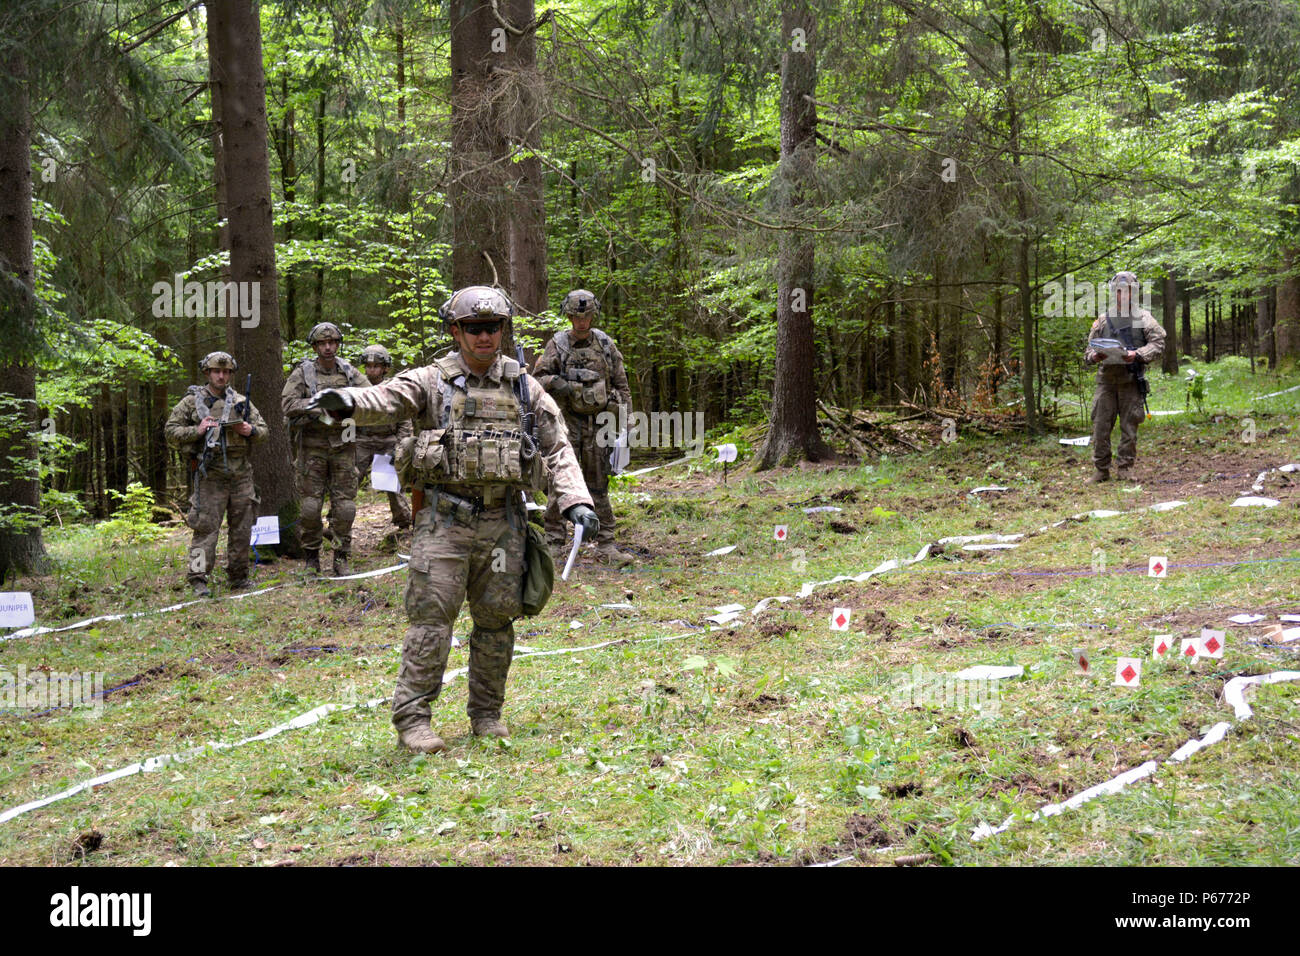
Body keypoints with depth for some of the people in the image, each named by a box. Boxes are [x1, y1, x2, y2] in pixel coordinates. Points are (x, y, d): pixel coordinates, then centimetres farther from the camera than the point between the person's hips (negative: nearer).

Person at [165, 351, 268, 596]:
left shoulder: (242, 402, 12)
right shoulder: (192, 402, 3)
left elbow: (263, 431, 17)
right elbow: (171, 432, 1)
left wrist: (250, 431, -5)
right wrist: (197, 431, -13)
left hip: (241, 475, 4)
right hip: (210, 476, -4)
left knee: (242, 528, 7)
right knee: (206, 528, -9)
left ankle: (239, 577, 17)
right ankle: (198, 580, -9)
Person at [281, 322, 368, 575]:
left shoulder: (349, 373, 7)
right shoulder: (302, 373, 0)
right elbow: (288, 404, -10)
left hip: (342, 447, 2)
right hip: (312, 447, -2)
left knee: (344, 505, 1)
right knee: (311, 505, 0)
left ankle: (341, 557, 10)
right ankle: (311, 557, 13)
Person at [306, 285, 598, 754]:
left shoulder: (524, 387, 9)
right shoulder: (432, 382, -1)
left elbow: (557, 448, 11)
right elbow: (386, 398, -19)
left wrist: (576, 501, -2)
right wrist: (347, 400, -41)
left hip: (502, 522, 3)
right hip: (444, 519, -3)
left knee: (496, 620, 8)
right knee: (432, 616, -7)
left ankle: (487, 714, 21)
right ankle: (412, 718, -3)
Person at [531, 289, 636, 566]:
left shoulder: (606, 345, 7)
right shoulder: (557, 344, 0)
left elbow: (621, 385, 11)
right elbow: (538, 378, -3)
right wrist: (561, 381, -20)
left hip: (597, 423, 2)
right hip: (566, 421, -2)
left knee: (599, 485, 5)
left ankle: (606, 545, 7)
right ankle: (554, 543, 0)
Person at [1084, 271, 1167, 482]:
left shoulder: (1143, 318, 4)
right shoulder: (1104, 319, 12)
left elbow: (1158, 343, -4)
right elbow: (1089, 347, 13)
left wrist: (1137, 355, -20)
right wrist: (1094, 356, -10)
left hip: (1131, 380, -2)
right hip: (1106, 379, 2)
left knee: (1129, 427, 1)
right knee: (1100, 426, 0)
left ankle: (1125, 469, 10)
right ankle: (1101, 469, 8)